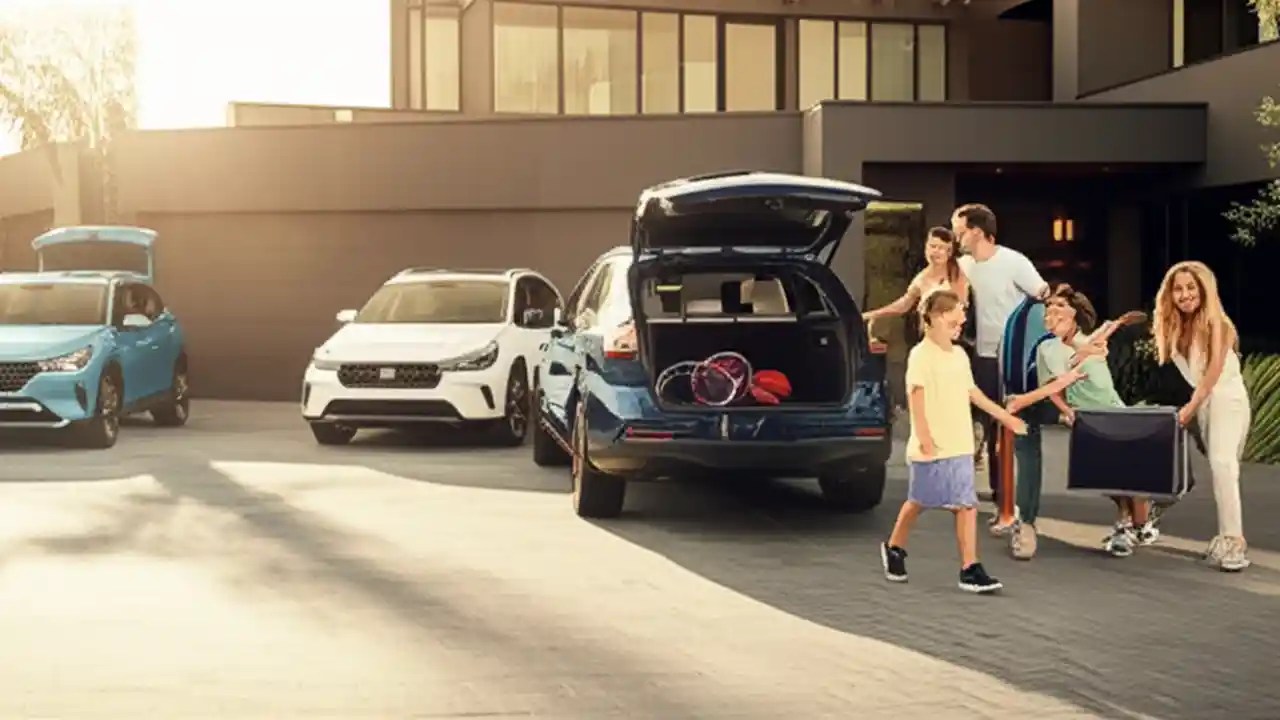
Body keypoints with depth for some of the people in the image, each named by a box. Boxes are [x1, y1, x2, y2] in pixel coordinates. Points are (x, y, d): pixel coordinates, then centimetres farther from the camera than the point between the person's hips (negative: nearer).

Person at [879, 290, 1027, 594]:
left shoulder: (960, 355, 12)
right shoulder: (921, 355, -11)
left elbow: (973, 393, 21)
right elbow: (916, 396, -16)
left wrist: (1005, 416, 25)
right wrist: (925, 438, -21)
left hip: (960, 446, 6)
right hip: (932, 448, -6)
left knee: (966, 505, -1)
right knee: (919, 502, 8)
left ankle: (970, 569, 0)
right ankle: (894, 548, 30)